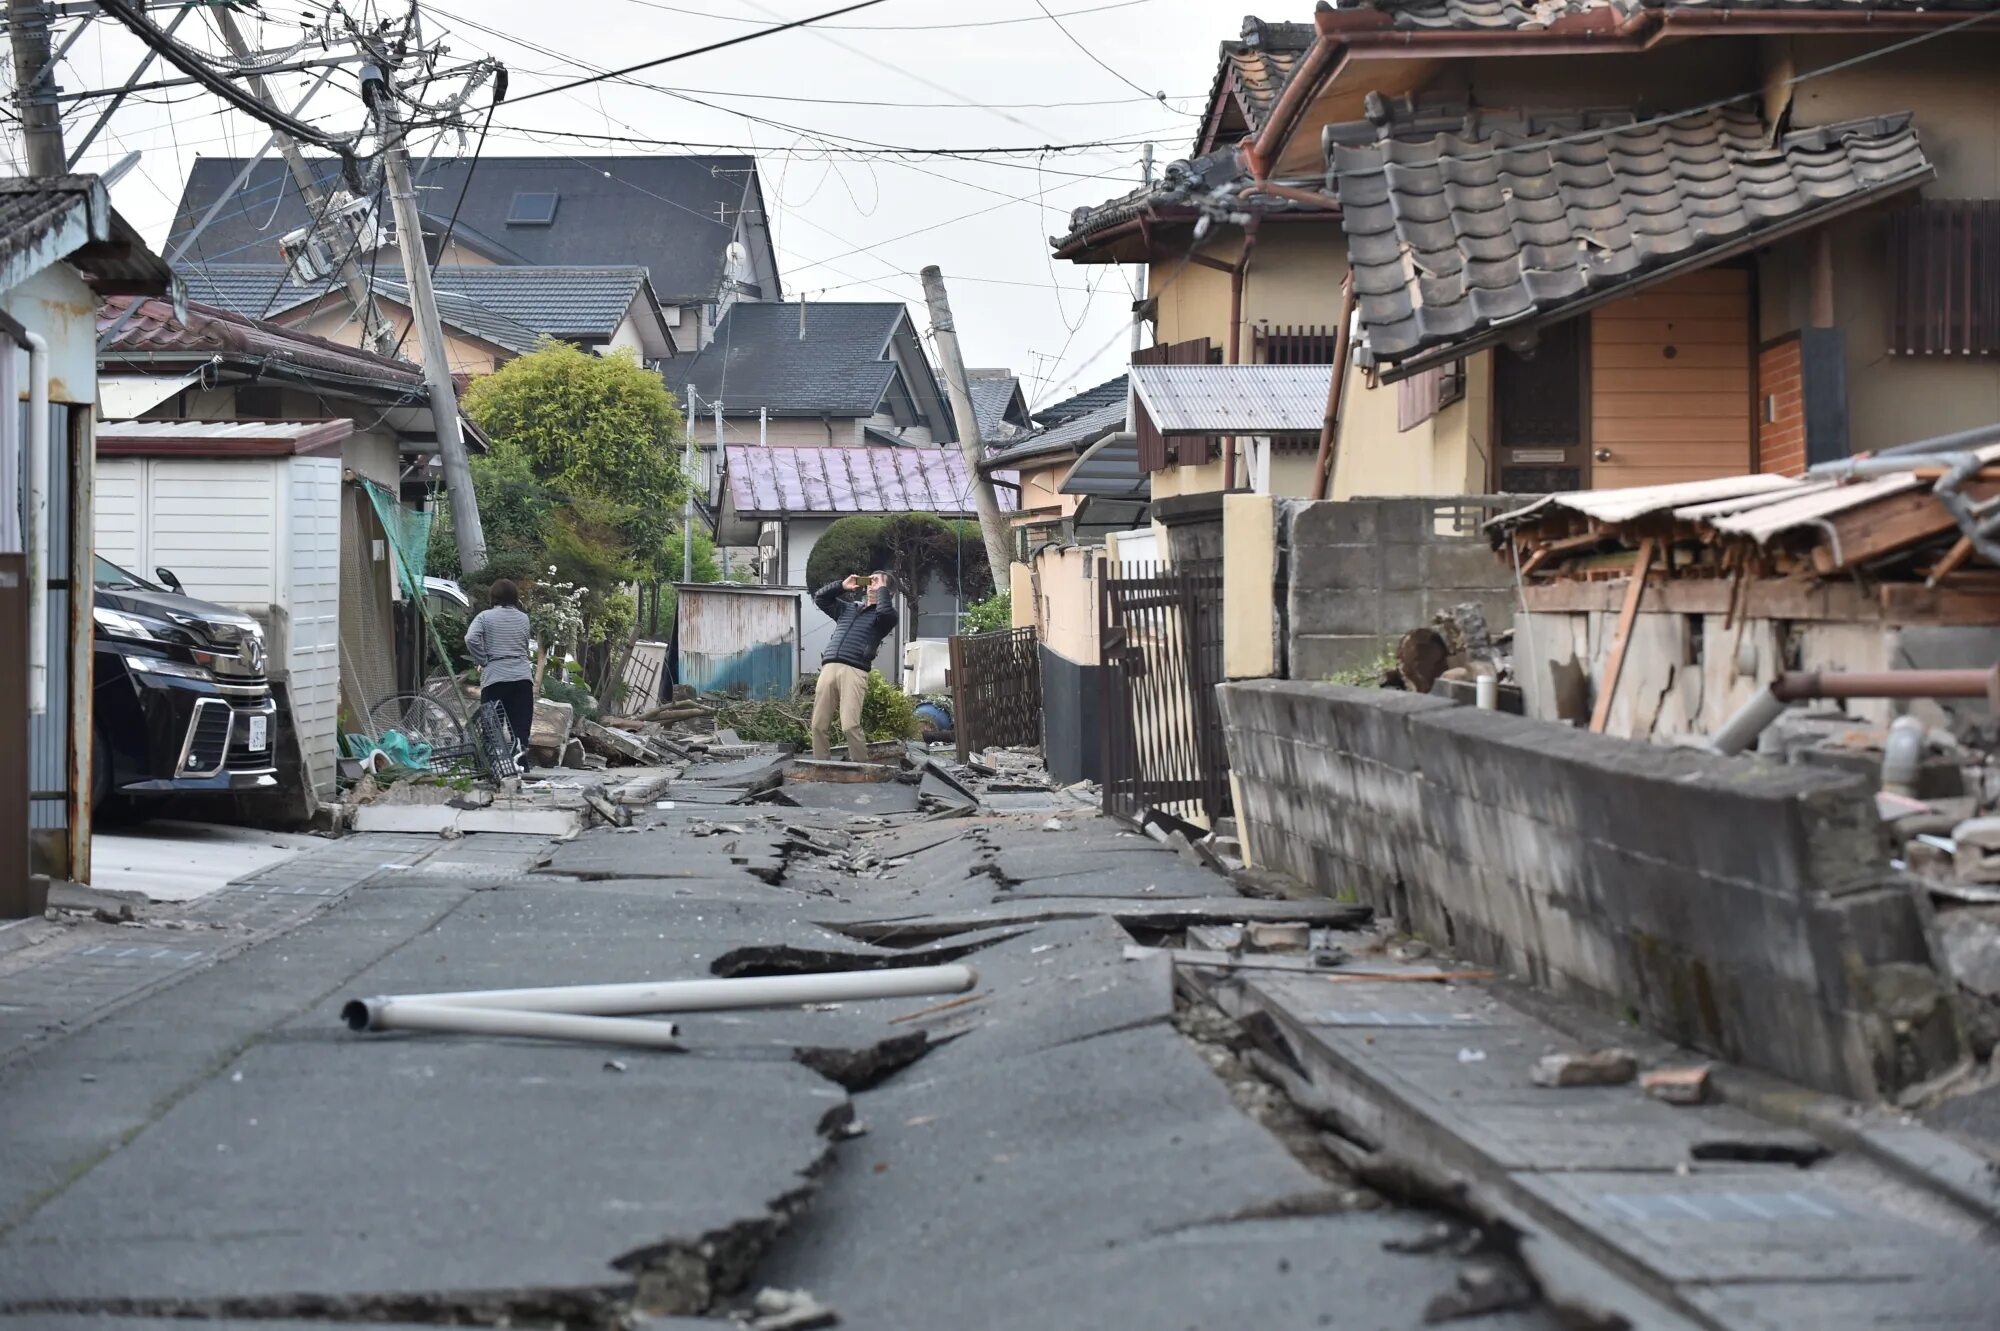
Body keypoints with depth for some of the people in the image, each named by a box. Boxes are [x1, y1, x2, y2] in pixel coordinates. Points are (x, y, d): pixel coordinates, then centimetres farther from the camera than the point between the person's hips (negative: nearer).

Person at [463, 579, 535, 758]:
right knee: (521, 726, 3)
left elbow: (471, 639, -13)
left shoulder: (485, 617, 0)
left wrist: (482, 661, -5)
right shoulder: (523, 618, 12)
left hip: (495, 676, -3)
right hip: (523, 676, 3)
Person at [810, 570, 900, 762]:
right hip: (829, 668, 5)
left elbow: (887, 612, -12)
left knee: (850, 725, -18)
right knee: (819, 725, -2)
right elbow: (820, 598, 34)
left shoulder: (882, 617, 12)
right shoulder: (848, 608, 30)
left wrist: (882, 588, 4)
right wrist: (842, 585, 24)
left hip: (854, 672, -5)